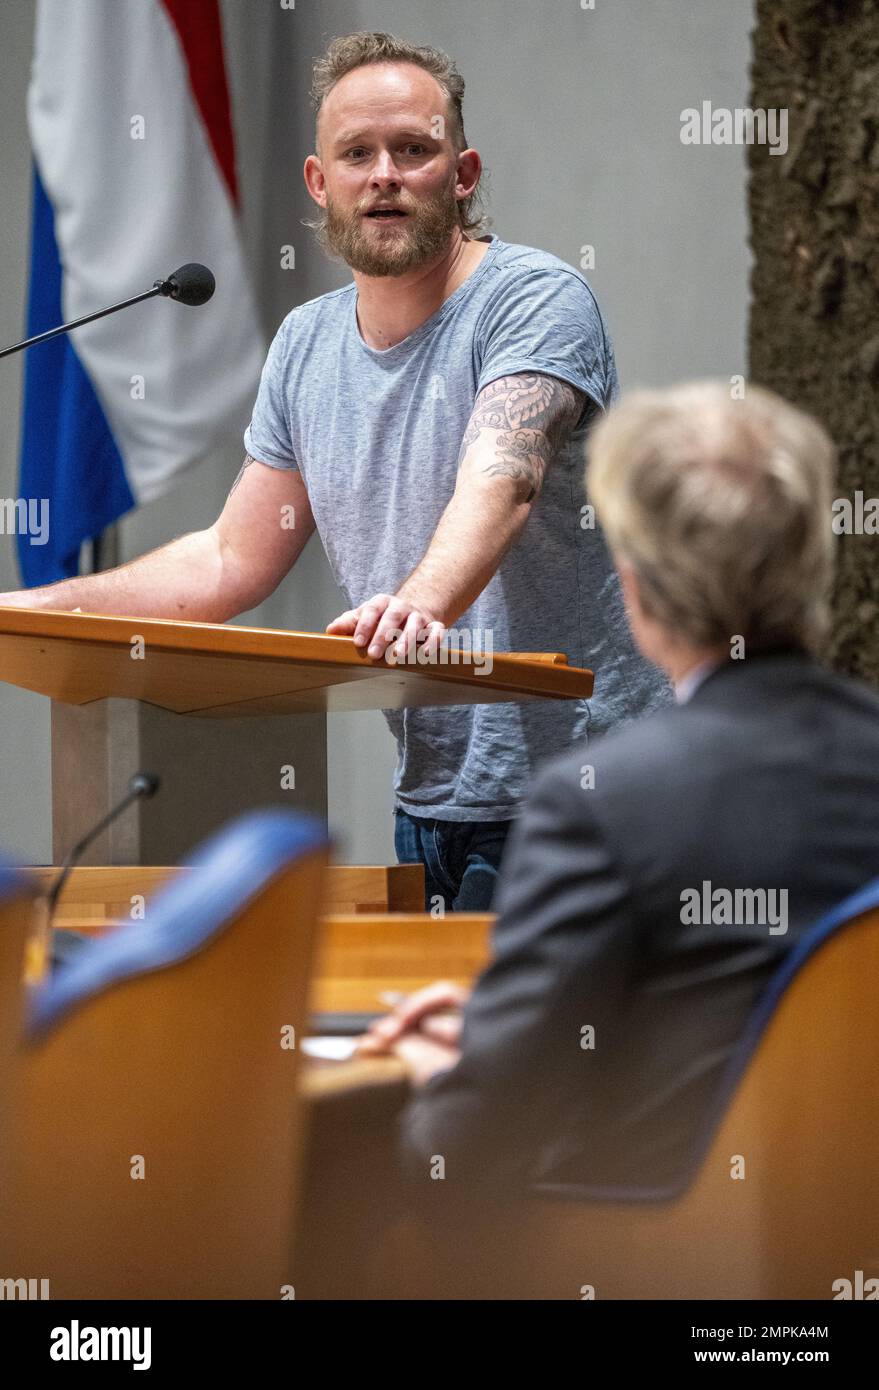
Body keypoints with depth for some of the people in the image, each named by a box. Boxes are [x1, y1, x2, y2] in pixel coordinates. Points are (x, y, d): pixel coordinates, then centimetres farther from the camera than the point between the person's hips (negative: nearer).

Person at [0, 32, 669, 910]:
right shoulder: (306, 346, 11)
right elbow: (233, 561, 19)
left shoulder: (535, 300, -10)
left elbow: (498, 484, -29)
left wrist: (425, 605, -49)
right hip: (432, 799, 7)